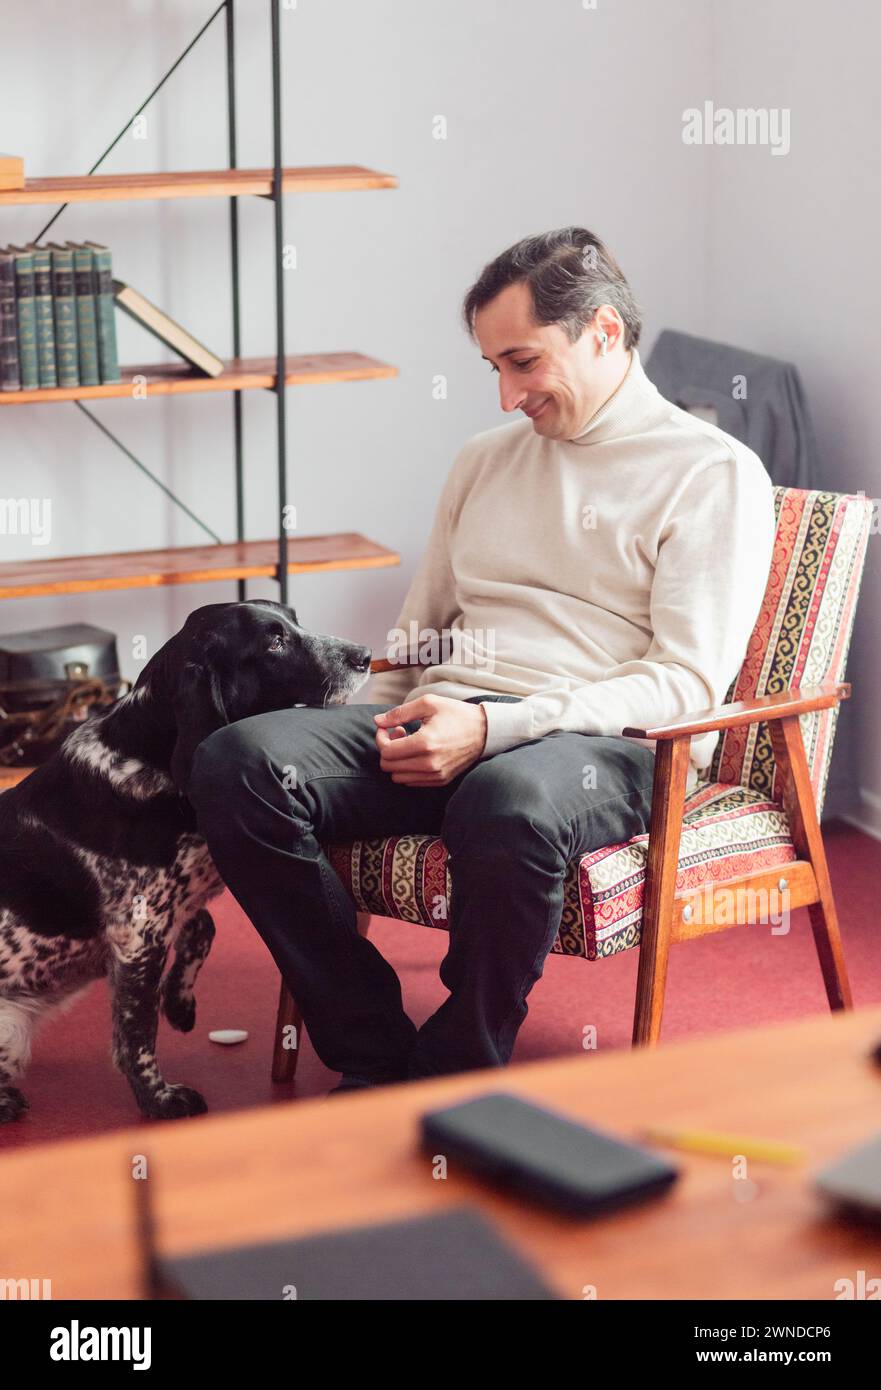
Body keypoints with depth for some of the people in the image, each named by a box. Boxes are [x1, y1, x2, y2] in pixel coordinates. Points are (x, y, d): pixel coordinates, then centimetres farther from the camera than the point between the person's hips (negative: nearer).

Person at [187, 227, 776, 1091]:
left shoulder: (713, 476, 3)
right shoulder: (487, 459, 25)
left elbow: (688, 680, -7)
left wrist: (495, 727, -18)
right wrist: (383, 721, 5)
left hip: (600, 742, -6)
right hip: (445, 724, 6)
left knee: (506, 805, -42)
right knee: (237, 764, -22)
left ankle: (455, 1084, -18)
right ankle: (375, 1062, -16)